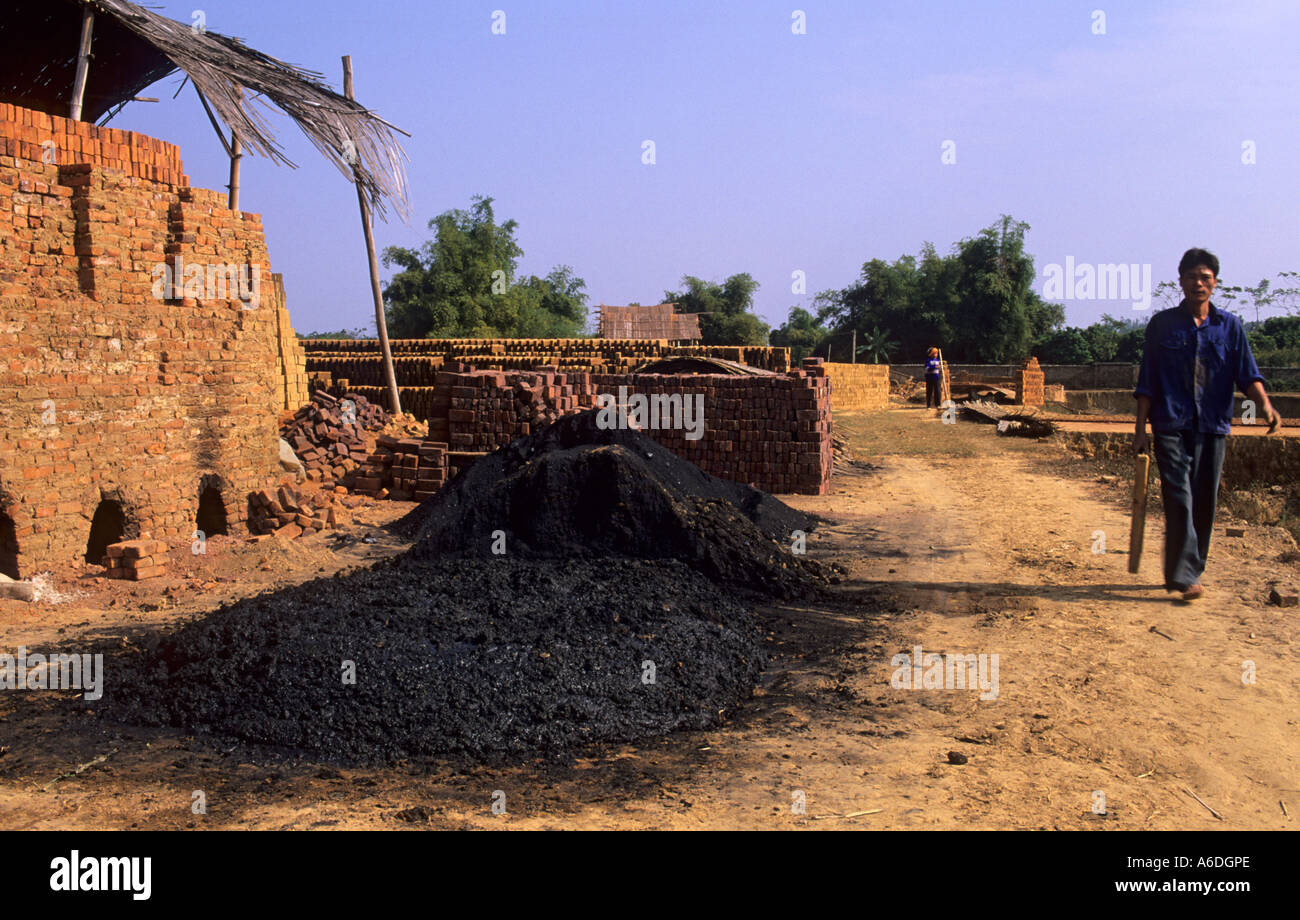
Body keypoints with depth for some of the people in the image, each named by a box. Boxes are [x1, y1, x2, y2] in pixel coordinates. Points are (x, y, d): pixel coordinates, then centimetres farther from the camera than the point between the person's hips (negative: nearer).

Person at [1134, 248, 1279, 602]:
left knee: (1205, 502, 6)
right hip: (1171, 426, -2)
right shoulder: (1162, 324, 6)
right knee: (1178, 497, -13)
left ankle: (1190, 571, 18)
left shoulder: (1229, 326, 10)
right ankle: (1184, 576, -15)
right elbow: (1147, 382, 6)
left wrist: (1263, 403, -18)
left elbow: (1247, 372, 2)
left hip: (1212, 427, 3)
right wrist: (1141, 429, 3)